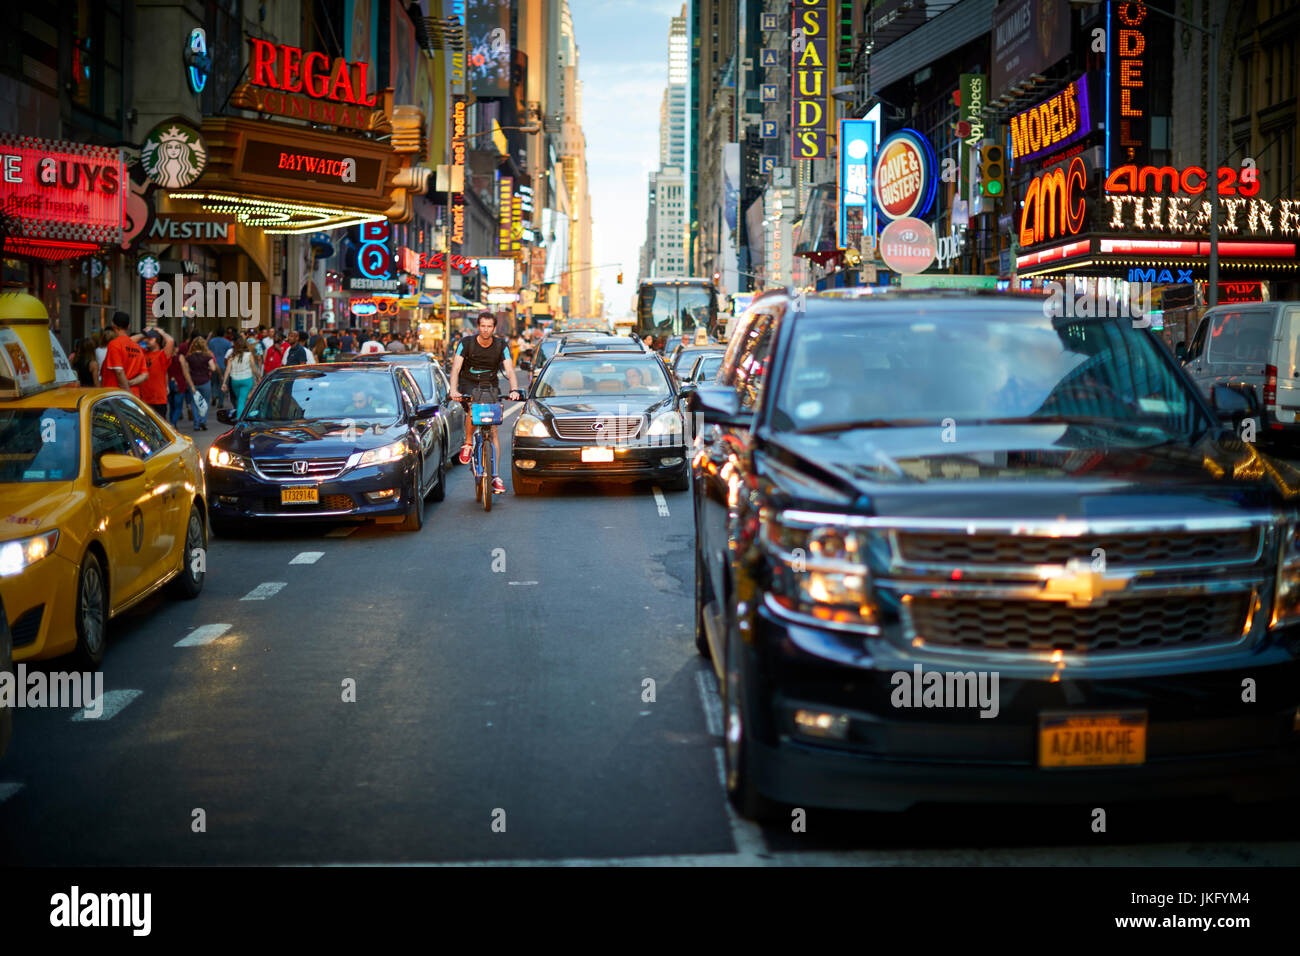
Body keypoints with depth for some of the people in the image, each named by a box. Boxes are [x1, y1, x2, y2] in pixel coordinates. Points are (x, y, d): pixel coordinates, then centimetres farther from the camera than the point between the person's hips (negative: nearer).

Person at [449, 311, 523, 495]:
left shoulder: (501, 345, -6)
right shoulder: (466, 343, -10)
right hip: (469, 386, -1)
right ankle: (468, 443, -7)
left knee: (493, 430, -8)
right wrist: (454, 390, -35)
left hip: (490, 388, 1)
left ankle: (495, 476, -7)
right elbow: (456, 368, -18)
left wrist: (514, 390, -34)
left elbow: (509, 370, -15)